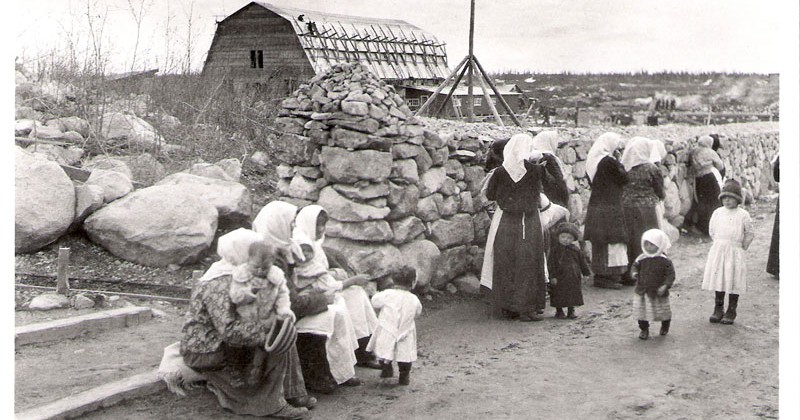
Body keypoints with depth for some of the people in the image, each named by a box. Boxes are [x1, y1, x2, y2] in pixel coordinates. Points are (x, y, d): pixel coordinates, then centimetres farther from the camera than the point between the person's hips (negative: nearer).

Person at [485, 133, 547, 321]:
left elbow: (489, 195, 5)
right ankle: (526, 308, 5)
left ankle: (507, 307, 16)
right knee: (528, 265, 5)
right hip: (529, 224, -2)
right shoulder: (536, 170, -9)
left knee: (506, 265, 10)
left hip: (507, 223, 2)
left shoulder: (500, 172, -4)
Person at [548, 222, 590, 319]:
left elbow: (582, 262, 13)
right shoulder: (555, 250, -4)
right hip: (560, 278, -2)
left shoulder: (576, 250, 5)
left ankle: (571, 311, 19)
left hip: (573, 278, 3)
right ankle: (559, 311, 17)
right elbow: (551, 264, -6)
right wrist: (553, 276, -12)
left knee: (573, 294, 6)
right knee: (559, 294, 2)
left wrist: (587, 273, 13)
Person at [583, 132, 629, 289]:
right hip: (609, 208, -9)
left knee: (599, 241, 14)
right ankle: (604, 277, -2)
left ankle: (600, 275, 21)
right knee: (610, 241, -4)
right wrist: (618, 161, -1)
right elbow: (624, 179, -11)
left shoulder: (593, 160, 11)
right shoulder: (609, 161, -16)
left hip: (595, 205, 9)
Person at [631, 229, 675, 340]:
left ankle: (665, 326, 43)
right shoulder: (642, 259, -3)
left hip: (659, 293, -2)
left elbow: (670, 274, -12)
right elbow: (635, 266, 9)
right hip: (642, 292, 2)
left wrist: (665, 286, -24)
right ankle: (644, 329, 23)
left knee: (663, 312, 15)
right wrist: (634, 273, -14)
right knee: (641, 311, 5)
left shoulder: (665, 261, -13)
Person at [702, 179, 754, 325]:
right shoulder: (717, 213, 4)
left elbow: (749, 234, 4)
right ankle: (718, 309, 15)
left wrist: (742, 248, 2)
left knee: (734, 280, 0)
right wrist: (719, 244, 9)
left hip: (735, 252, -3)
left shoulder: (743, 215, -4)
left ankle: (731, 311, 10)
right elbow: (711, 231, 15)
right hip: (718, 251, 3)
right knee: (718, 279, 5)